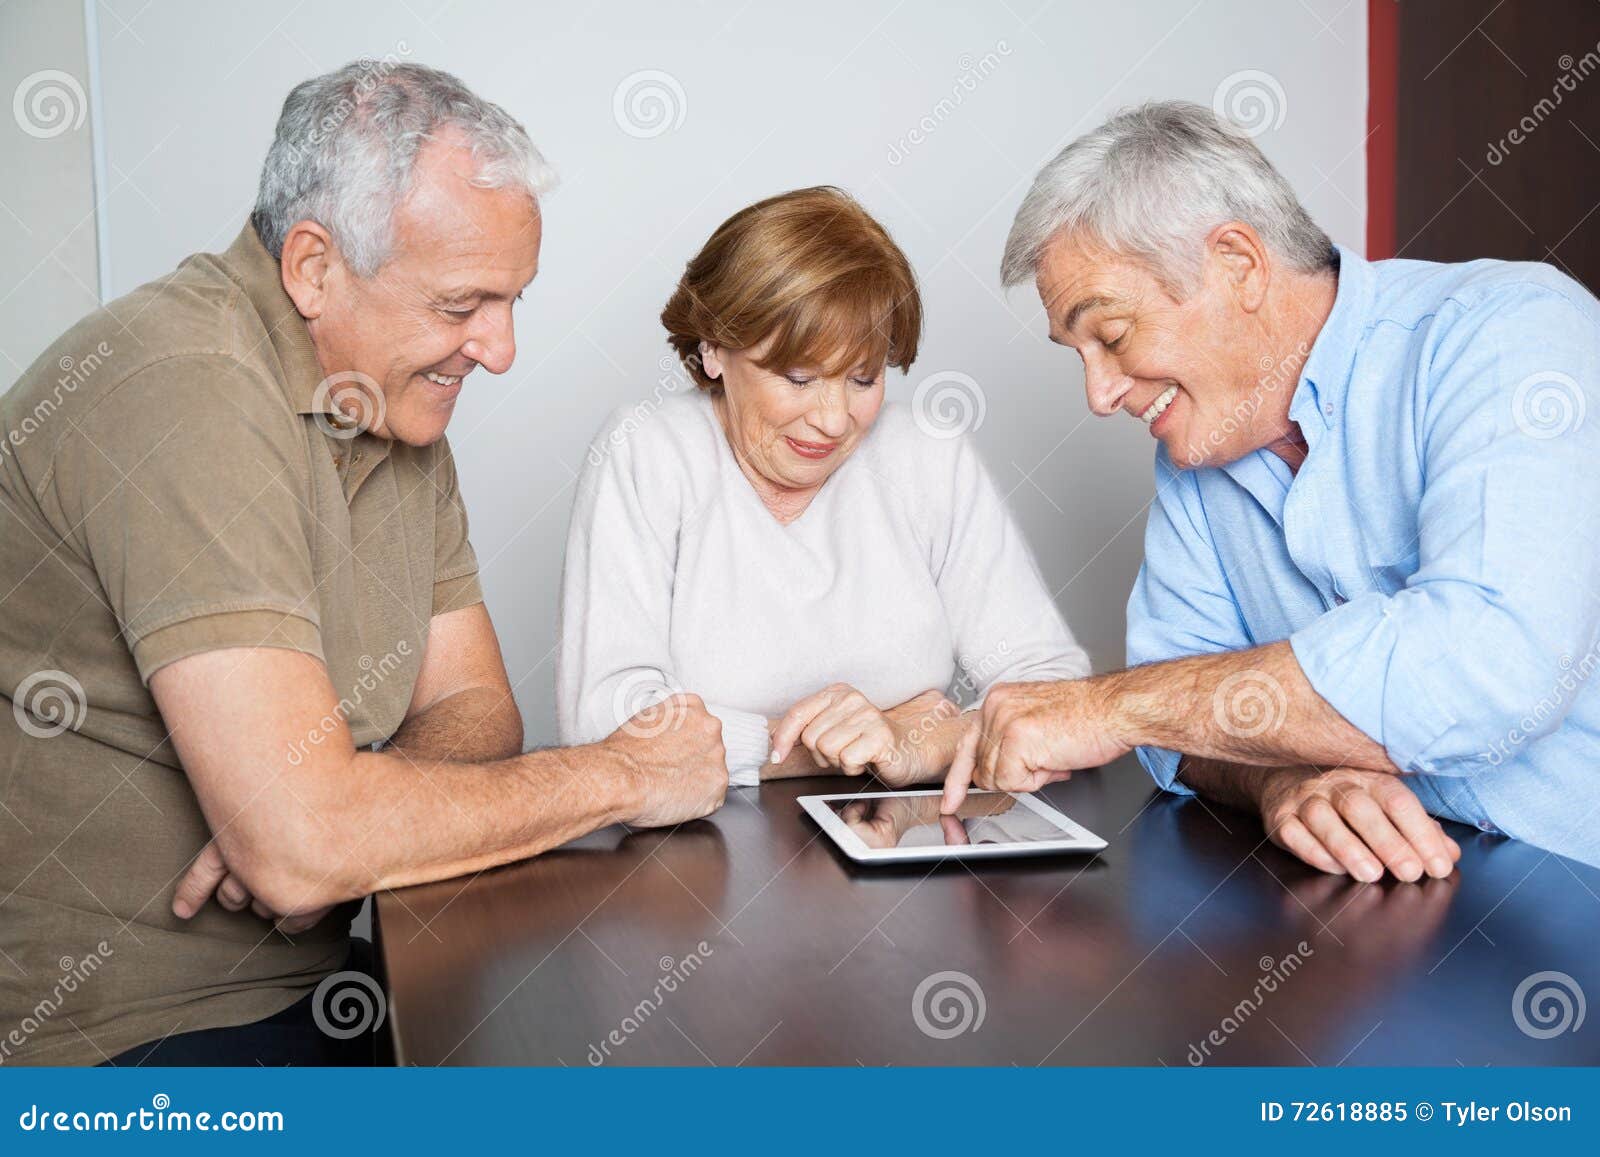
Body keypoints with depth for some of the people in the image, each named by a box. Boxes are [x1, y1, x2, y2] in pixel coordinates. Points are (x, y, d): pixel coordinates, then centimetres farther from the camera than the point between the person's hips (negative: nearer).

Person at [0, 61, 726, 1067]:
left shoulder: (395, 401, 5)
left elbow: (473, 705, 6)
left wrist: (327, 804, -17)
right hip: (111, 1035, -8)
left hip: (302, 981, 8)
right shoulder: (186, 389, -24)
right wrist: (618, 775, -17)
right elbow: (298, 846, -30)